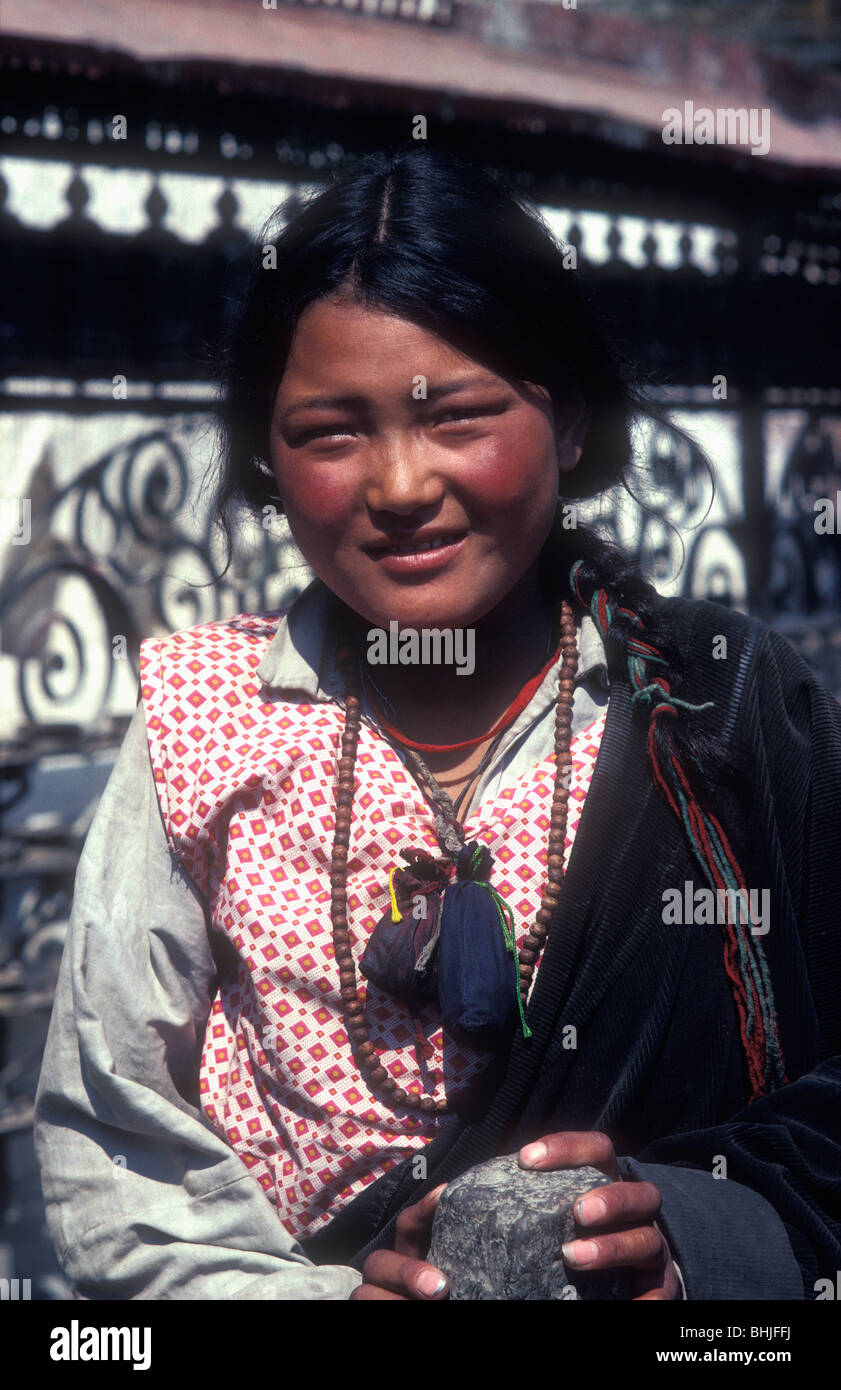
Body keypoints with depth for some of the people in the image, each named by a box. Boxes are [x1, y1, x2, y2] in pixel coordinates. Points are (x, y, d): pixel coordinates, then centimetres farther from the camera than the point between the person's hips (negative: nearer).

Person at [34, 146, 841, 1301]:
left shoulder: (738, 707, -1)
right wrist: (318, 1294, -16)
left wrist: (700, 1229, -18)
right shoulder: (201, 728, 0)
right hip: (299, 1269, 0)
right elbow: (106, 1143, -2)